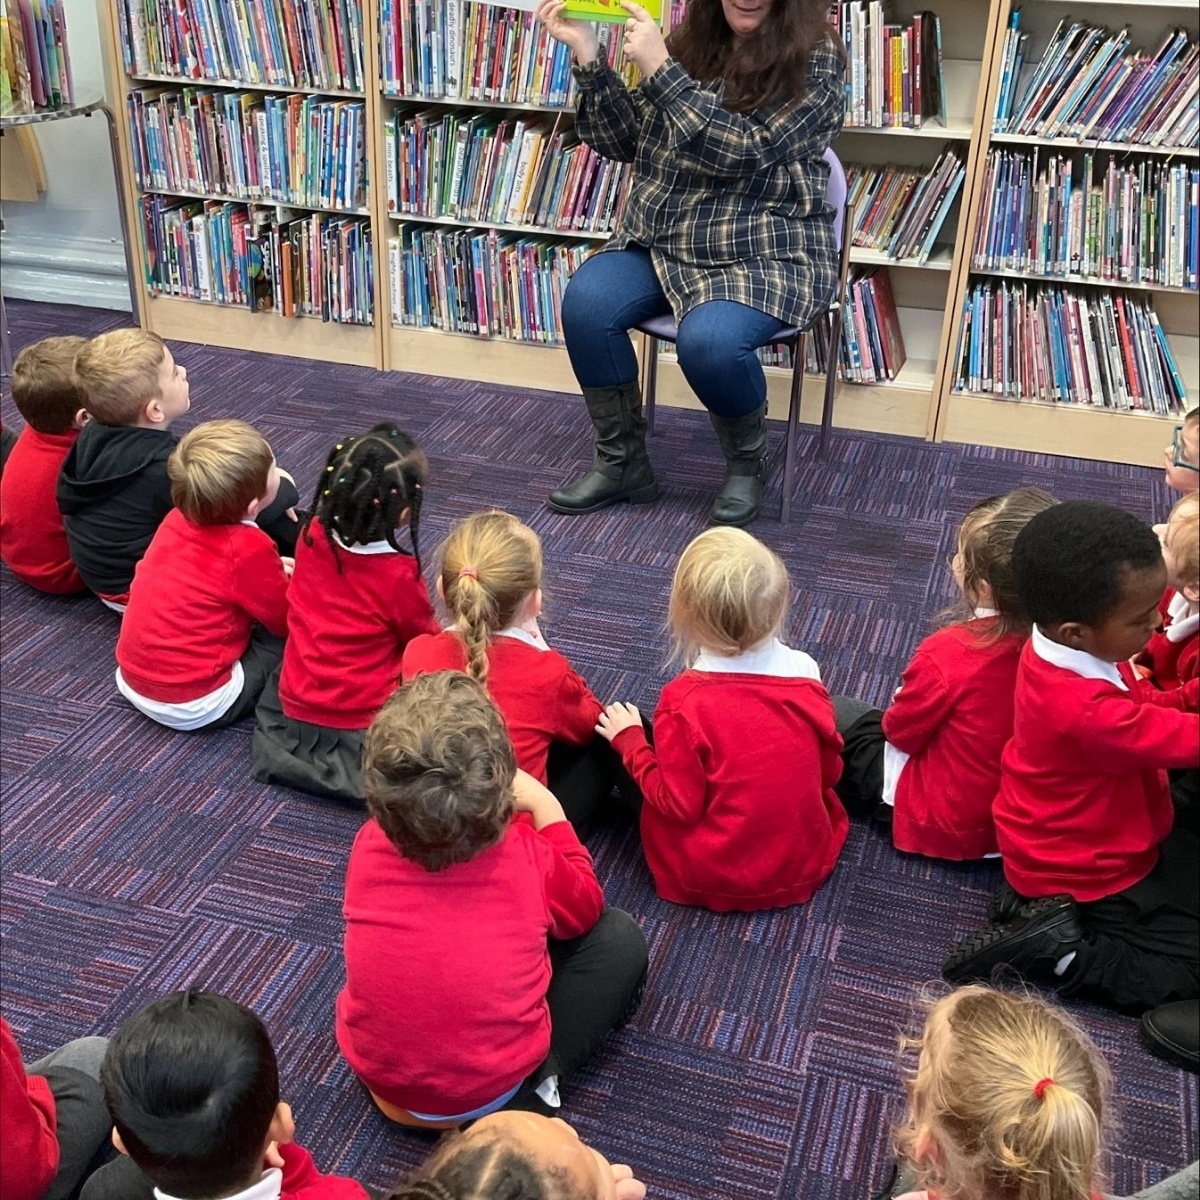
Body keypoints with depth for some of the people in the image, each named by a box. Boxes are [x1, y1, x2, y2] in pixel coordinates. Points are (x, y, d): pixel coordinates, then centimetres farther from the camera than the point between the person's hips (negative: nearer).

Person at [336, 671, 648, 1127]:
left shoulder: (369, 847, -16)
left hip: (374, 1068, 5)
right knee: (620, 937, 5)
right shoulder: (527, 858, -24)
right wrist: (545, 807, 1)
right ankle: (529, 1092, 10)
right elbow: (584, 909, 0)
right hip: (490, 1086, -4)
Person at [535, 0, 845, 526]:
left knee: (708, 340, -33)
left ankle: (747, 464, -2)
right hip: (662, 238, 5)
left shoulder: (815, 61, -8)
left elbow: (742, 151, -21)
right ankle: (623, 463, -3)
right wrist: (587, 55, -3)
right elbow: (628, 141, 9)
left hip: (767, 252, -5)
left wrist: (658, 67, -23)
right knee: (585, 302, -21)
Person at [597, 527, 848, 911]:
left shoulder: (684, 700, -26)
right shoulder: (806, 676, -12)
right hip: (806, 865, 4)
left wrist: (629, 739, -5)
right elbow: (830, 772, 1)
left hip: (710, 880, -3)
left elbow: (680, 804, -17)